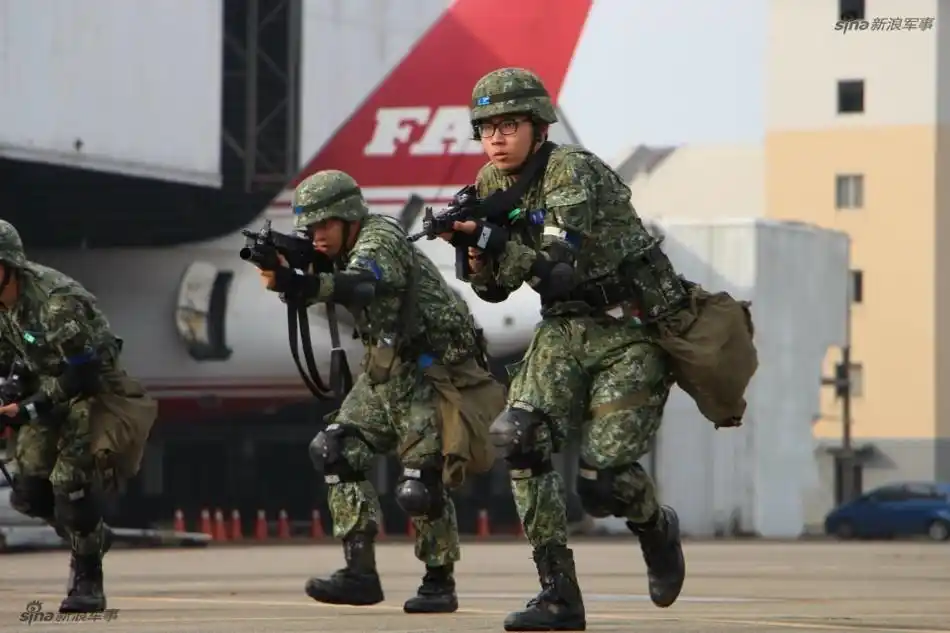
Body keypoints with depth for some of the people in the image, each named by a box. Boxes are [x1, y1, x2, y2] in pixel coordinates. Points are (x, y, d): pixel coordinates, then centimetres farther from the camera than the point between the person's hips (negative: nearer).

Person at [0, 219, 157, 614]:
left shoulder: (56, 302, -31)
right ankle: (90, 537, 29)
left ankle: (87, 583, -6)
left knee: (71, 484, -20)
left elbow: (83, 375, -29)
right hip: (49, 391, 8)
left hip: (94, 390, -8)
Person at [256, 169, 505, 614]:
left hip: (432, 372, -9)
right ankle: (360, 573, -4)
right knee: (337, 451, -4)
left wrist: (300, 284, -58)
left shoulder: (380, 238, -21)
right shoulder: (346, 255, 10)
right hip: (384, 372, 9)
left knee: (421, 485, -11)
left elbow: (361, 284, -41)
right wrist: (284, 274, -16)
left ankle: (440, 583, 8)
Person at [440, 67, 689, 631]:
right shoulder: (492, 184, 4)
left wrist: (488, 236, -25)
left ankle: (657, 527, 24)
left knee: (603, 476, -15)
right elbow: (494, 289, 9)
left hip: (632, 333, -6)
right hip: (566, 329, 7)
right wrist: (473, 246, -11)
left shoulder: (572, 171, -19)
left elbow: (556, 261, -31)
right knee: (519, 437, -18)